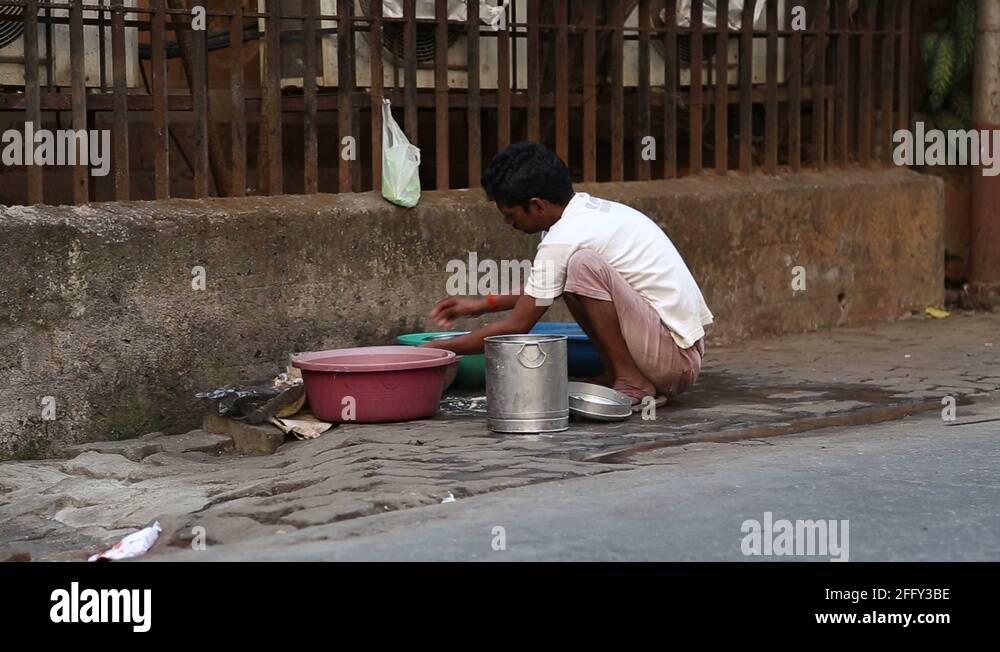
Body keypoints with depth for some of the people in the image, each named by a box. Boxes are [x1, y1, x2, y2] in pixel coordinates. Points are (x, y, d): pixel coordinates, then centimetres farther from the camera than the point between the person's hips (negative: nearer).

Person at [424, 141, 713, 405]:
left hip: (676, 358, -10)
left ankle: (633, 383, -11)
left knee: (584, 264, -23)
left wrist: (436, 348, -2)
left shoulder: (563, 241, -17)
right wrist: (485, 304, 25)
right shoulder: (590, 208, 10)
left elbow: (514, 329, -11)